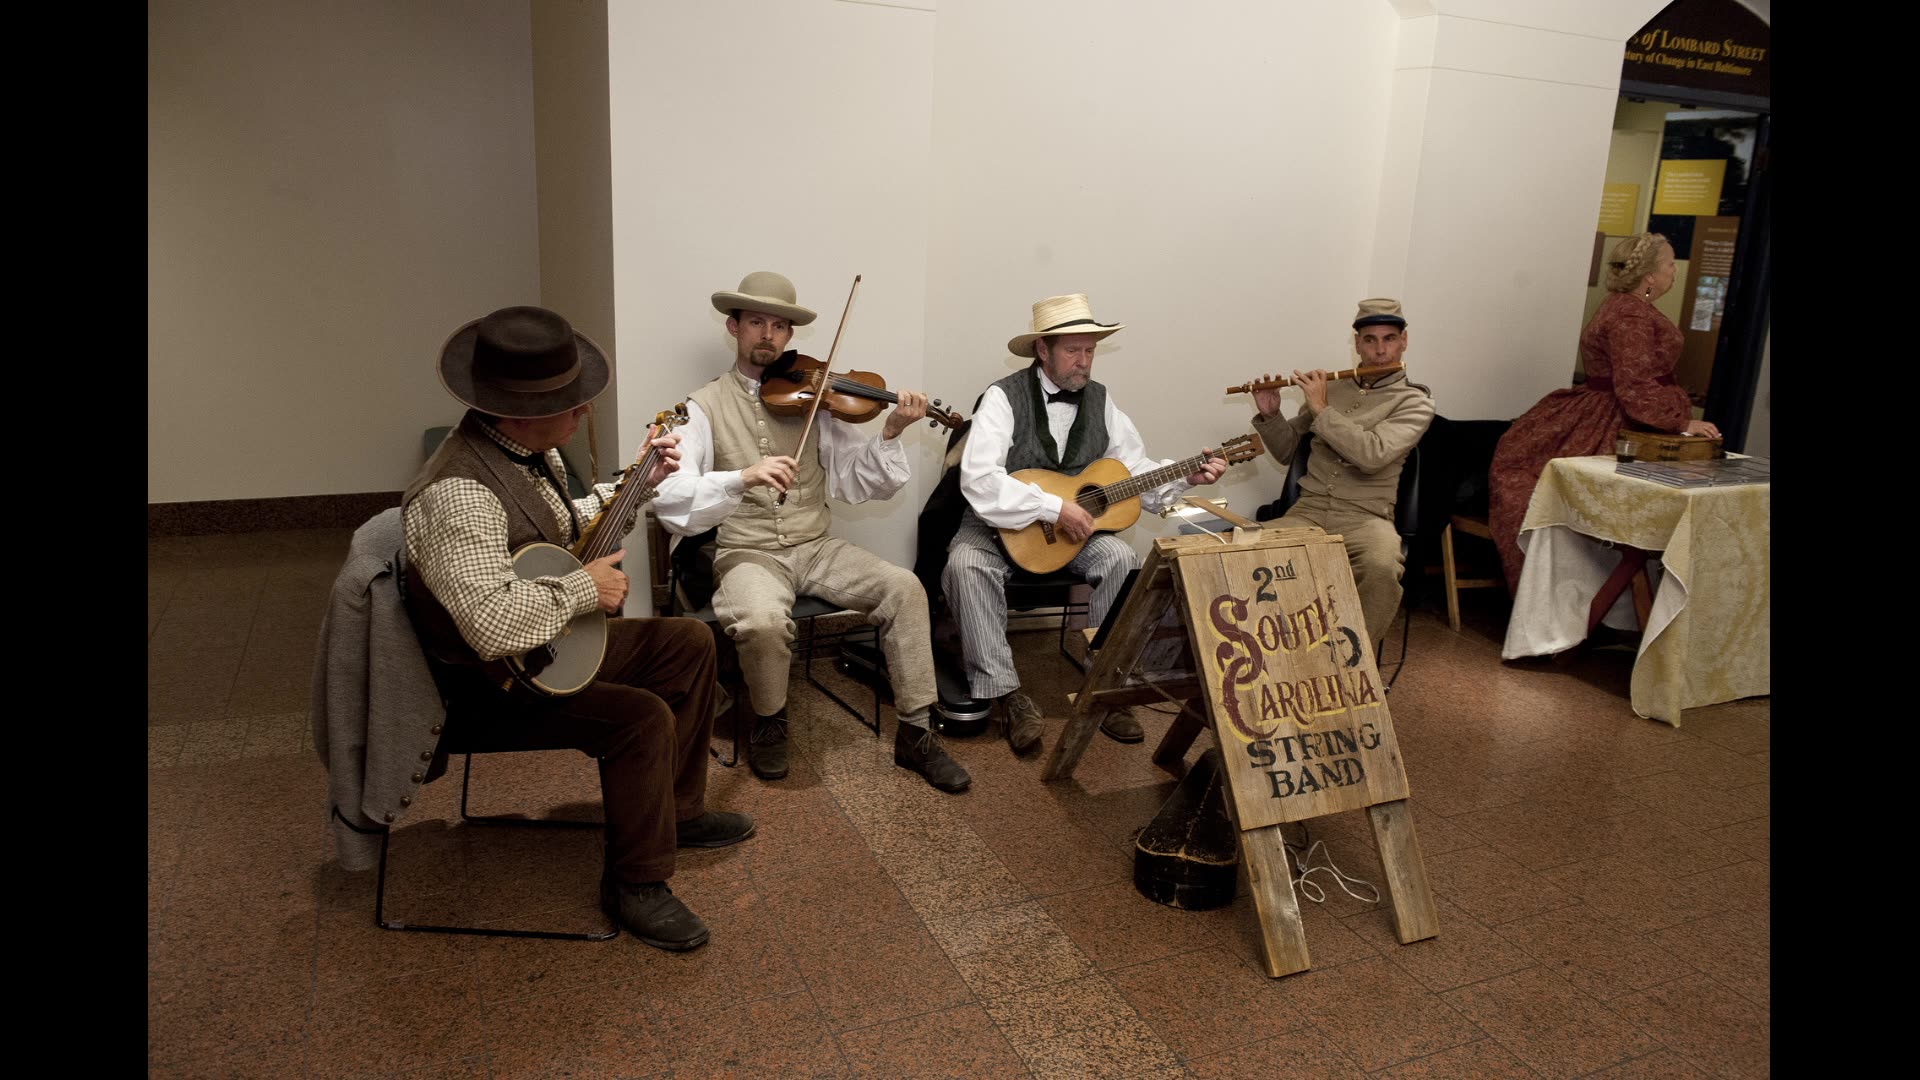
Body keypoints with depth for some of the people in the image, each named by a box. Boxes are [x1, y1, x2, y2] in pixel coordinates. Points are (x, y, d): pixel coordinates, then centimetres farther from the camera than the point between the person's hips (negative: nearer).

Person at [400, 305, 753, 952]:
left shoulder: (530, 448, -1)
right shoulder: (458, 492, -33)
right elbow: (493, 622, -44)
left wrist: (639, 484, 12)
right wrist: (584, 589, -29)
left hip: (555, 643, 10)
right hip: (490, 689, -10)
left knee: (689, 643, 10)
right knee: (643, 718, -26)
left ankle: (678, 808, 24)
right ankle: (635, 884, -3)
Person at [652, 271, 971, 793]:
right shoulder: (704, 407, 0)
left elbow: (857, 482, 1)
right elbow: (670, 498, -14)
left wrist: (890, 433, -16)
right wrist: (743, 478, -30)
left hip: (815, 547, 3)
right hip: (747, 553, -3)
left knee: (904, 587, -18)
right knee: (763, 620, -34)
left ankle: (915, 735, -5)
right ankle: (768, 723, 0)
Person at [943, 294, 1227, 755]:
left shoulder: (1099, 399, 4)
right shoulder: (1004, 397, -13)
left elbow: (1137, 469, 9)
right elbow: (978, 480, -26)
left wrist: (1187, 476, -9)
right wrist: (1054, 508, -29)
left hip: (1076, 526, 4)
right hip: (1001, 525, -4)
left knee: (1123, 560, -23)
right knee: (965, 564, -32)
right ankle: (1004, 691, -20)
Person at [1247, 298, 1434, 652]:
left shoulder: (1414, 403, 3)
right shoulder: (1329, 388, 15)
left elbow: (1372, 455, -16)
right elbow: (1286, 452, 21)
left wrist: (1322, 410, -11)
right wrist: (1269, 415, 3)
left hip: (1365, 517, -2)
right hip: (1308, 509, 3)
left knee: (1382, 567, -36)